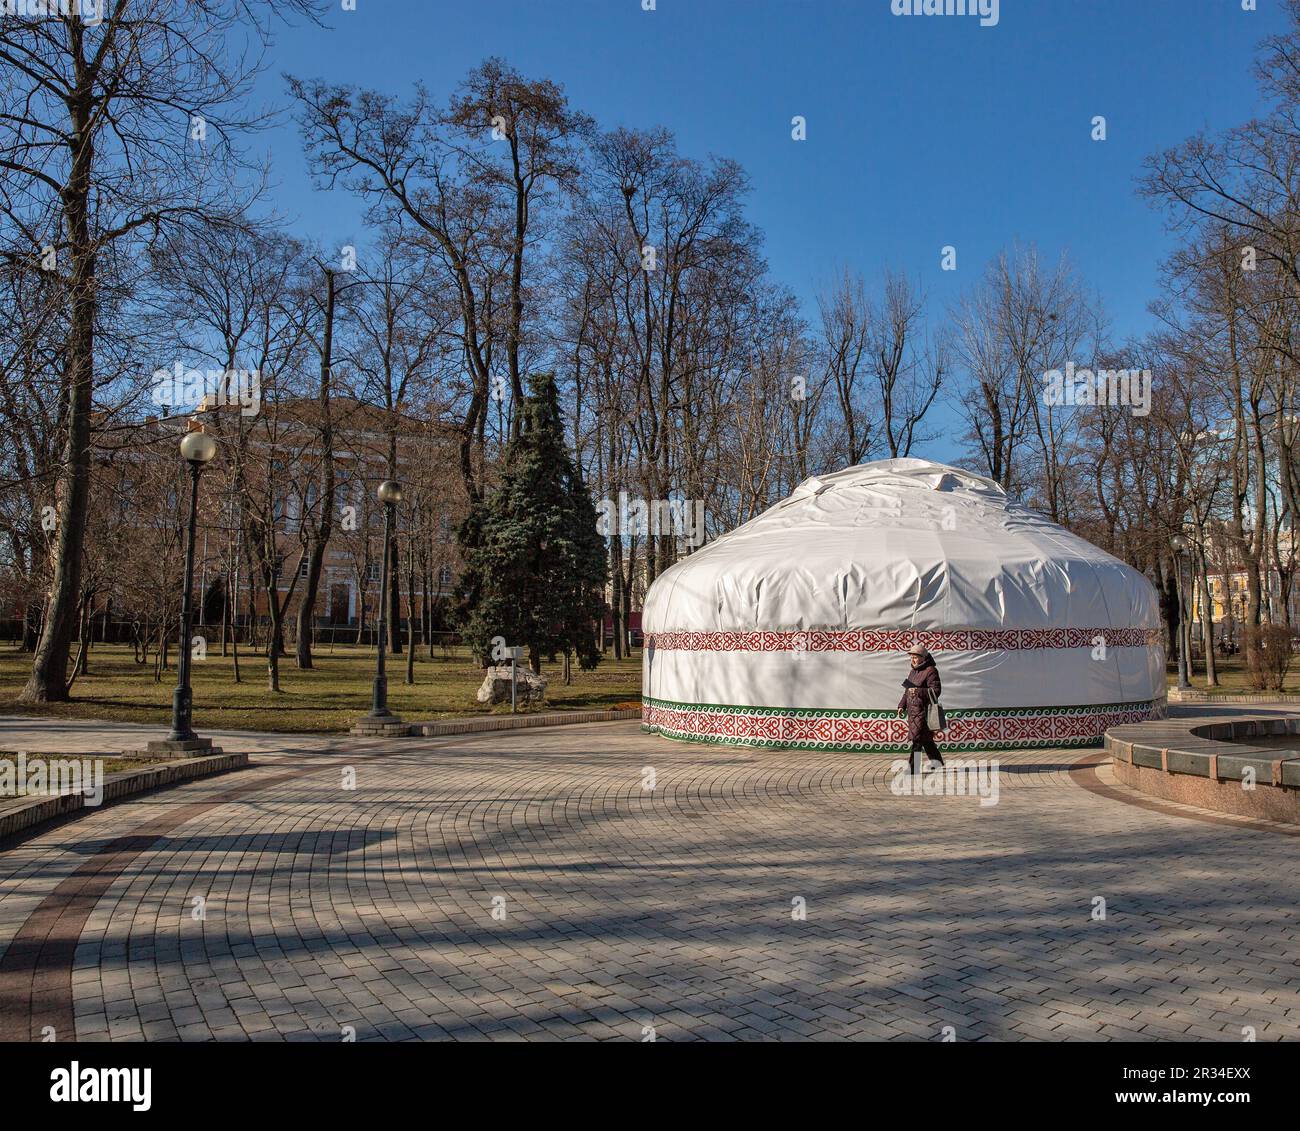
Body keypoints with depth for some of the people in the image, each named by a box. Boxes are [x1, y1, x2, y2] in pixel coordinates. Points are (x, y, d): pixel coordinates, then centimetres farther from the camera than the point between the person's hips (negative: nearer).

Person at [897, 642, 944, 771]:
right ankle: (938, 764, 26)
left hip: (923, 711, -9)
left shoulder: (930, 671, -9)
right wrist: (902, 705, 15)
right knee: (926, 739, 15)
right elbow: (907, 691, 26)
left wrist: (919, 691, -29)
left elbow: (936, 690, -17)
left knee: (917, 738, -9)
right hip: (913, 711, 9)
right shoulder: (913, 671, 18)